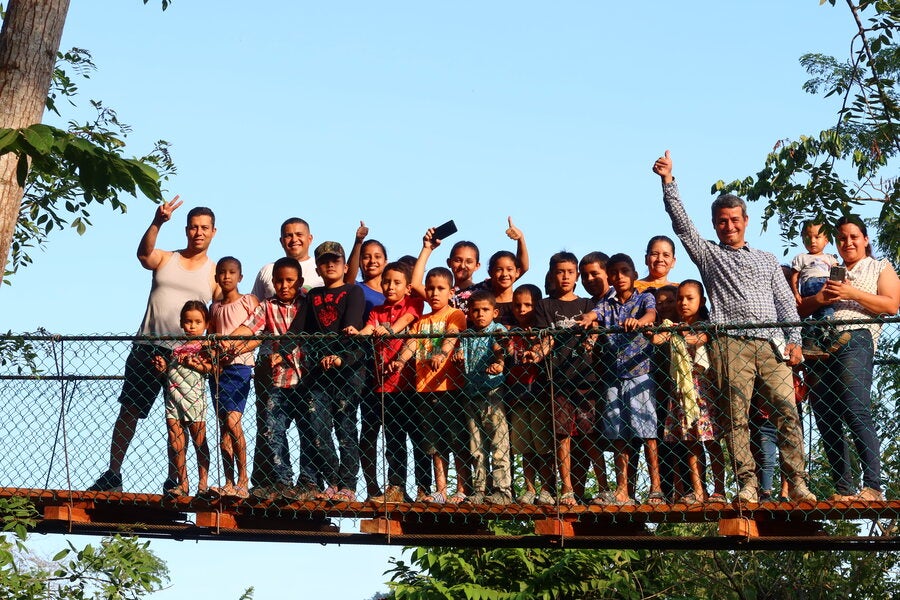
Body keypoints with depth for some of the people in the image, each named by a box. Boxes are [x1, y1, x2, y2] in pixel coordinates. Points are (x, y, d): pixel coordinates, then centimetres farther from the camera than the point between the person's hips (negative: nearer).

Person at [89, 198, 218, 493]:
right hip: (147, 347, 1)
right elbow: (144, 254, -16)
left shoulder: (215, 273, 7)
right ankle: (112, 475, 5)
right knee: (128, 411, 0)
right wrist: (156, 223, -33)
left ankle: (173, 480, 9)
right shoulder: (165, 259, 8)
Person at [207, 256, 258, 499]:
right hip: (218, 367, 5)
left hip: (240, 364, -5)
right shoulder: (215, 307, 16)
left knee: (232, 420, -17)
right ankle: (229, 483, 4)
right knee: (223, 425, 3)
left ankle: (243, 481, -12)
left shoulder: (249, 301, 3)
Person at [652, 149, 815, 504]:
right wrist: (668, 182, -1)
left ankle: (798, 483, -10)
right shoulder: (708, 255, 20)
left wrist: (794, 340, 4)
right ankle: (748, 483, -9)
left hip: (772, 344, 1)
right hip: (731, 344, -1)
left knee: (786, 410, -9)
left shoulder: (768, 260, 26)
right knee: (735, 414, -9)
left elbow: (786, 303, 19)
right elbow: (682, 223, 8)